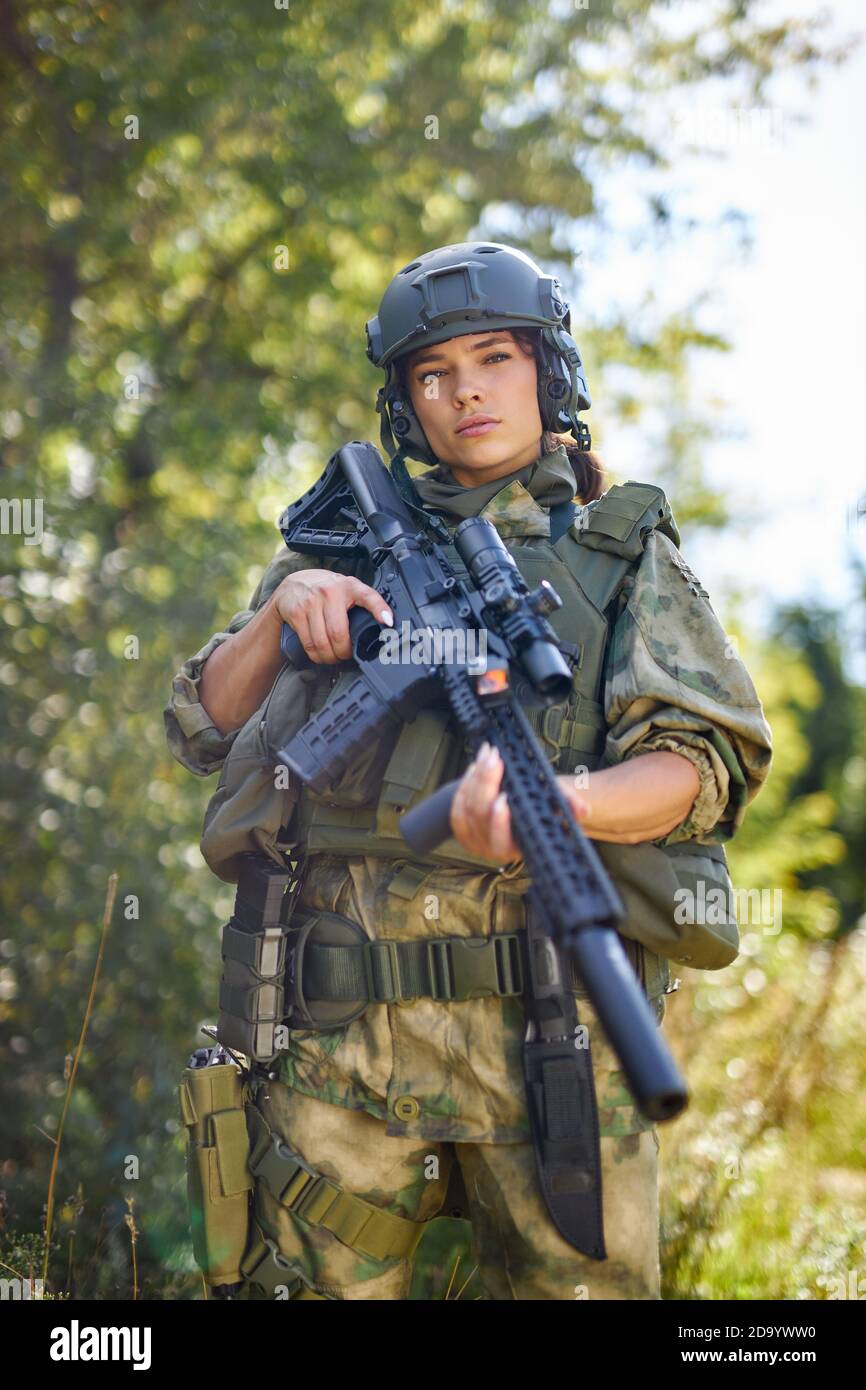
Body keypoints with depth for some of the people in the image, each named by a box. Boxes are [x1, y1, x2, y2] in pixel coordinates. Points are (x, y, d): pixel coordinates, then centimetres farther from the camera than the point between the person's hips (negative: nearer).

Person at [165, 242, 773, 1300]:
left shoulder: (624, 553, 13)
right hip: (344, 1032, 2)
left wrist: (555, 803, -24)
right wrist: (280, 608, -3)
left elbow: (706, 762, -2)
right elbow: (203, 731, 17)